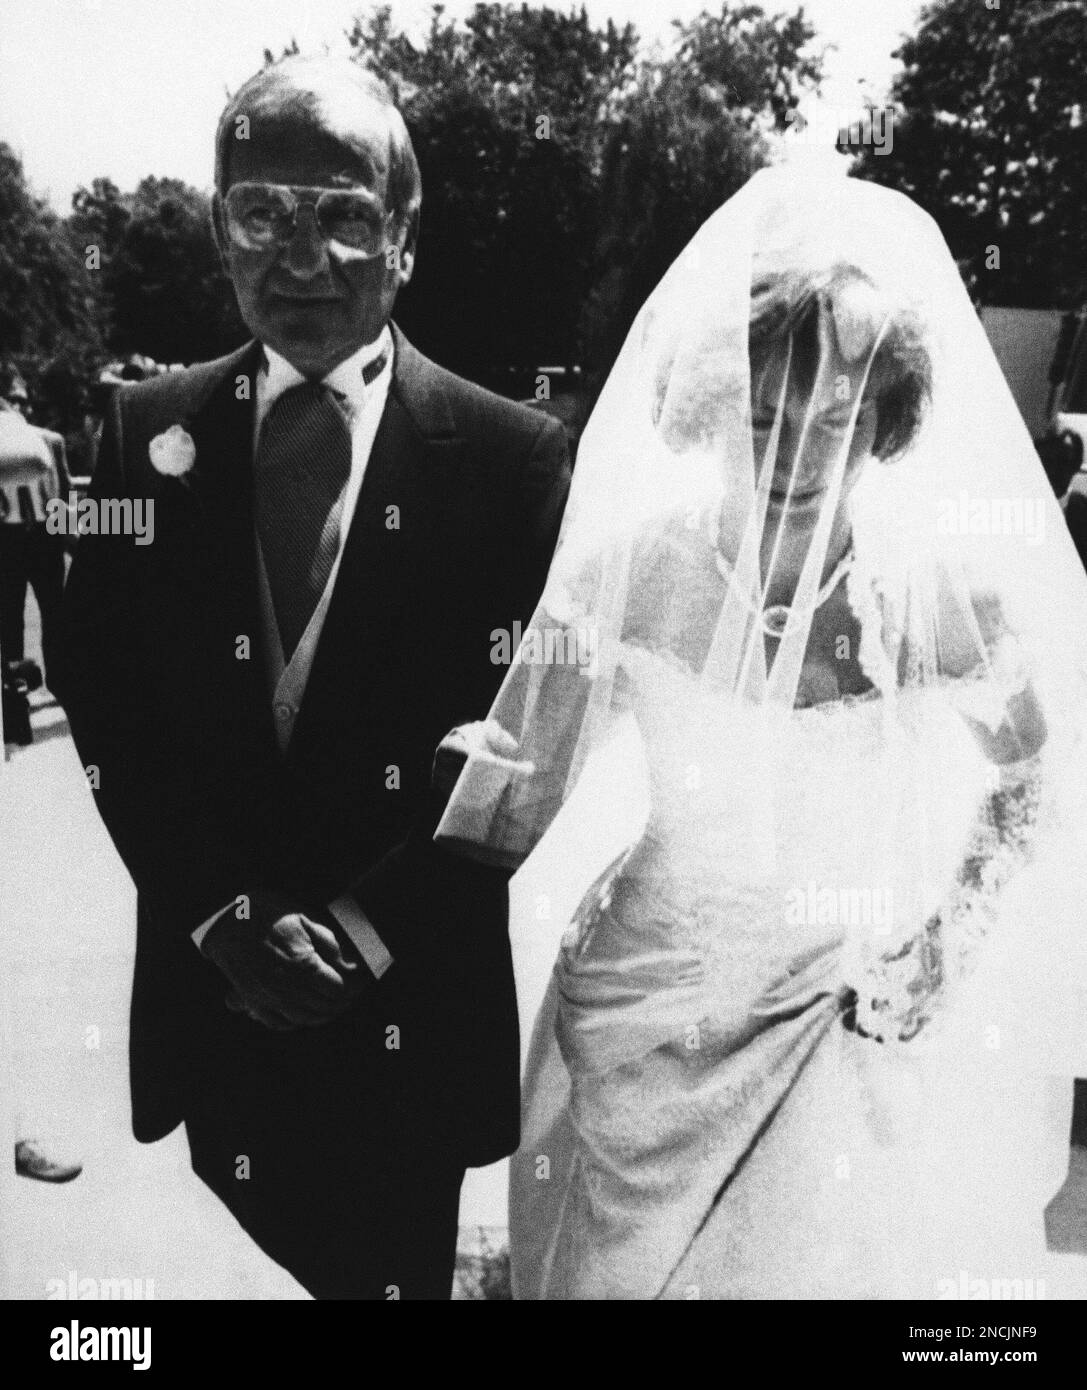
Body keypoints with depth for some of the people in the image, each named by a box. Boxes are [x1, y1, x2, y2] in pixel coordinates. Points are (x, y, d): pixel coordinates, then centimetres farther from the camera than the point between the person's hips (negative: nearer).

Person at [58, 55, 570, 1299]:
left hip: (415, 1001, -1)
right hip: (215, 995, 2)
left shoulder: (509, 455, -7)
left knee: (399, 1271, 17)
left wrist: (365, 922, -12)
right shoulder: (150, 433, 1)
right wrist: (226, 913, -9)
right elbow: (107, 702, 0)